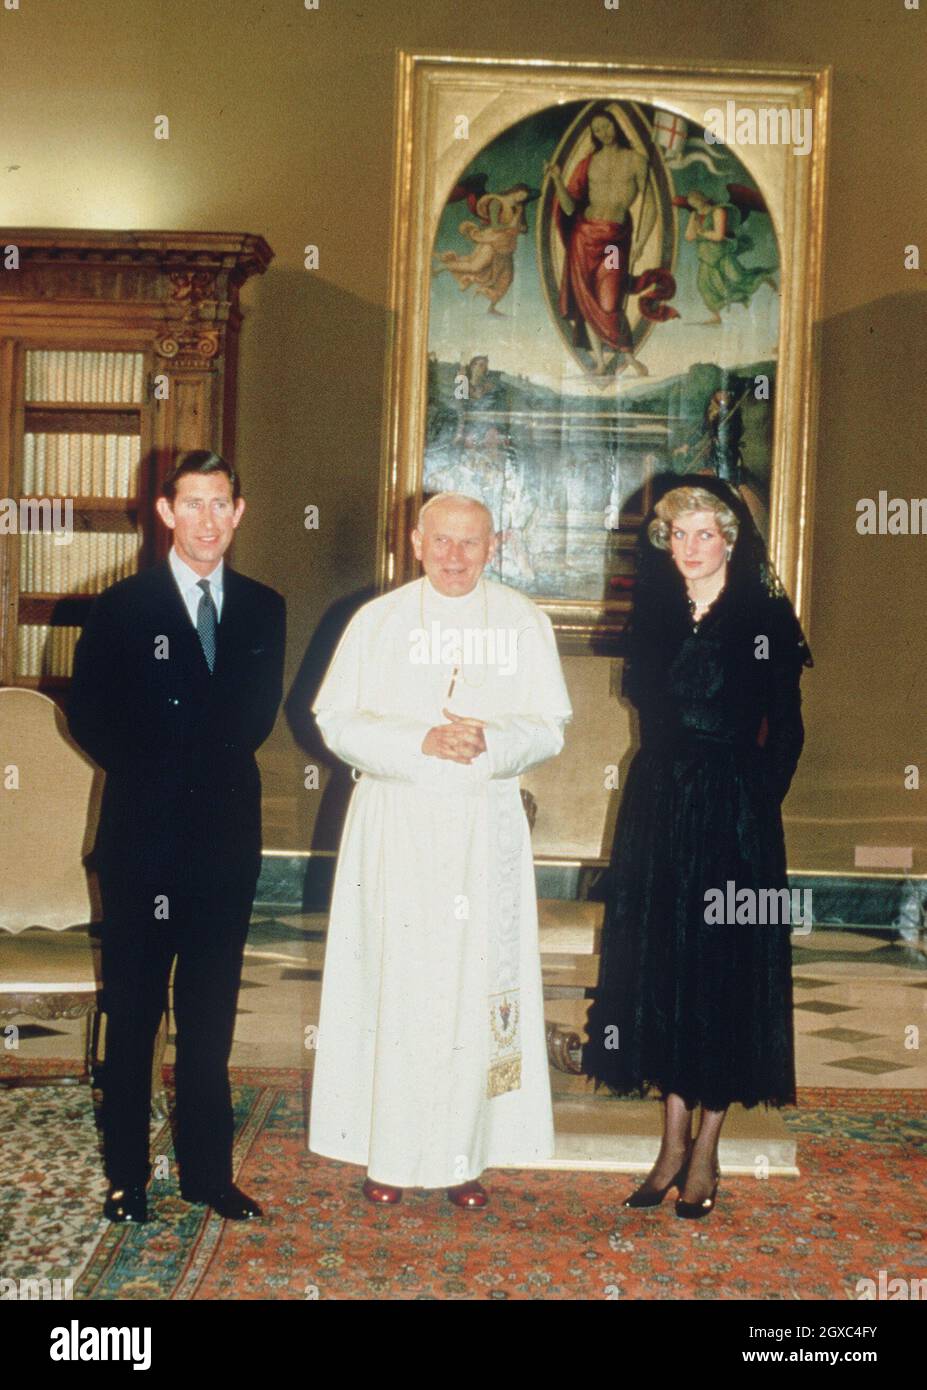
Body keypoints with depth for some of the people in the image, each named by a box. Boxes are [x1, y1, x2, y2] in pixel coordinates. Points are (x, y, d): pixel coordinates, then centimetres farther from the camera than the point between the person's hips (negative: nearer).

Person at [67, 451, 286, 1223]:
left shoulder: (263, 609, 7)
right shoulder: (123, 608, -2)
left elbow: (259, 711, 12)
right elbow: (90, 715, 1)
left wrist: (212, 766, 0)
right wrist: (156, 776, -3)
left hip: (227, 834, 3)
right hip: (144, 836, -2)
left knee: (211, 1015, 10)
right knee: (133, 1013, 7)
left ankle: (208, 1170, 21)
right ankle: (126, 1175, 19)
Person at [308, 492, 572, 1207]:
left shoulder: (524, 621, 5)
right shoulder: (377, 620, 3)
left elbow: (548, 727, 3)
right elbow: (337, 720, -2)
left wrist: (488, 741, -18)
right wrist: (421, 740, -17)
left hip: (486, 827, 1)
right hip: (394, 825, 0)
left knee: (476, 984, 2)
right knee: (393, 986, 1)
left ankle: (465, 1155, 13)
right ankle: (388, 1152, 13)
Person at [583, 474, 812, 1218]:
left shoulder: (765, 617, -6)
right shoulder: (655, 613, 7)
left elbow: (786, 732, -3)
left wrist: (756, 800, -7)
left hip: (733, 814, -5)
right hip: (658, 807, 5)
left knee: (723, 968, 2)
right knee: (659, 966, 7)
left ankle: (707, 1149, 13)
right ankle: (674, 1141, 18)